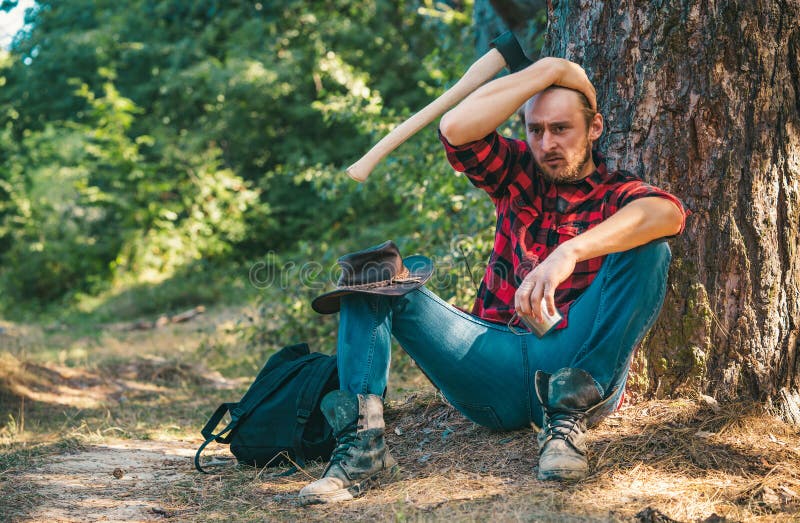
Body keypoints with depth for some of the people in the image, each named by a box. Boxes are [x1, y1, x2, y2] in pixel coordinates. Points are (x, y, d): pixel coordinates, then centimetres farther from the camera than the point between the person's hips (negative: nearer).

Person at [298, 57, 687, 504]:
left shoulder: (617, 194, 4)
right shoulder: (519, 174, 15)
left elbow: (667, 212, -22)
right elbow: (456, 130, -5)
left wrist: (570, 253, -37)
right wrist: (549, 70, -2)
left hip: (574, 367, -3)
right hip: (495, 374, 3)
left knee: (649, 249, -23)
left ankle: (569, 414, -26)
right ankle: (362, 440, -28)